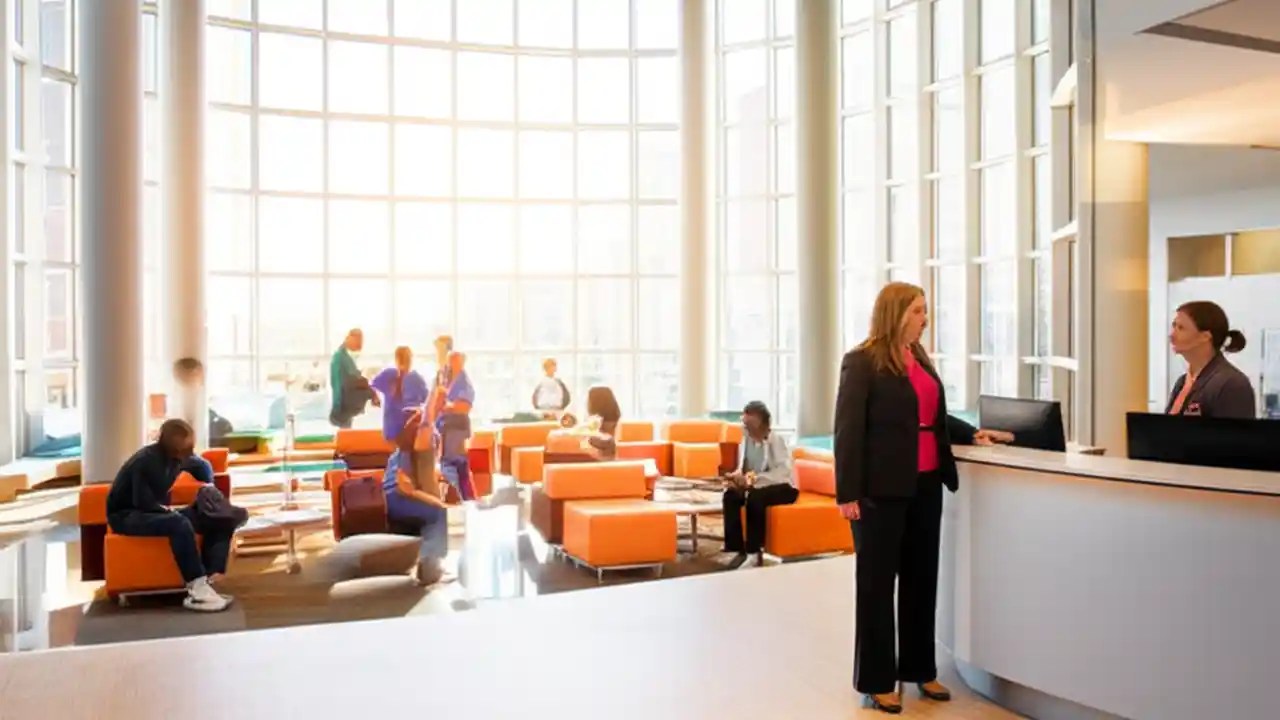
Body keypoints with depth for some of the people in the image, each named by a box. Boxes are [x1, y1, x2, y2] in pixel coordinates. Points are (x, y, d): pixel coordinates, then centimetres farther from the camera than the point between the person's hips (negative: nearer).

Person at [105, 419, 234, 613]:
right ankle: (197, 590, -34)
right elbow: (143, 502, -29)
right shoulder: (146, 461, -26)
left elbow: (202, 465, 19)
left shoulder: (179, 457, -3)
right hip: (126, 516, -8)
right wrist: (168, 509, -15)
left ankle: (206, 579, -23)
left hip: (156, 512, 8)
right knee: (179, 523, -38)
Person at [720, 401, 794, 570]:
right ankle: (738, 550, -17)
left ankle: (754, 553, -23)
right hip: (756, 486, 6)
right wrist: (736, 478, -18)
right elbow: (742, 469, 8)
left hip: (783, 487, -6)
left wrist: (752, 479, -38)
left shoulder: (777, 441, -17)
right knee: (730, 495, -21)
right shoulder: (746, 441, 2)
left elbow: (783, 472, -30)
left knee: (754, 498, -35)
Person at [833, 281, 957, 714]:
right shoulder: (862, 362, -9)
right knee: (877, 583, 4)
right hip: (882, 489, -7)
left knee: (922, 578, 15)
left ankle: (920, 669, 29)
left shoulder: (921, 360, 13)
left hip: (925, 485, 7)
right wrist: (848, 493, -16)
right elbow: (848, 430, -12)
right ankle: (876, 681, 15)